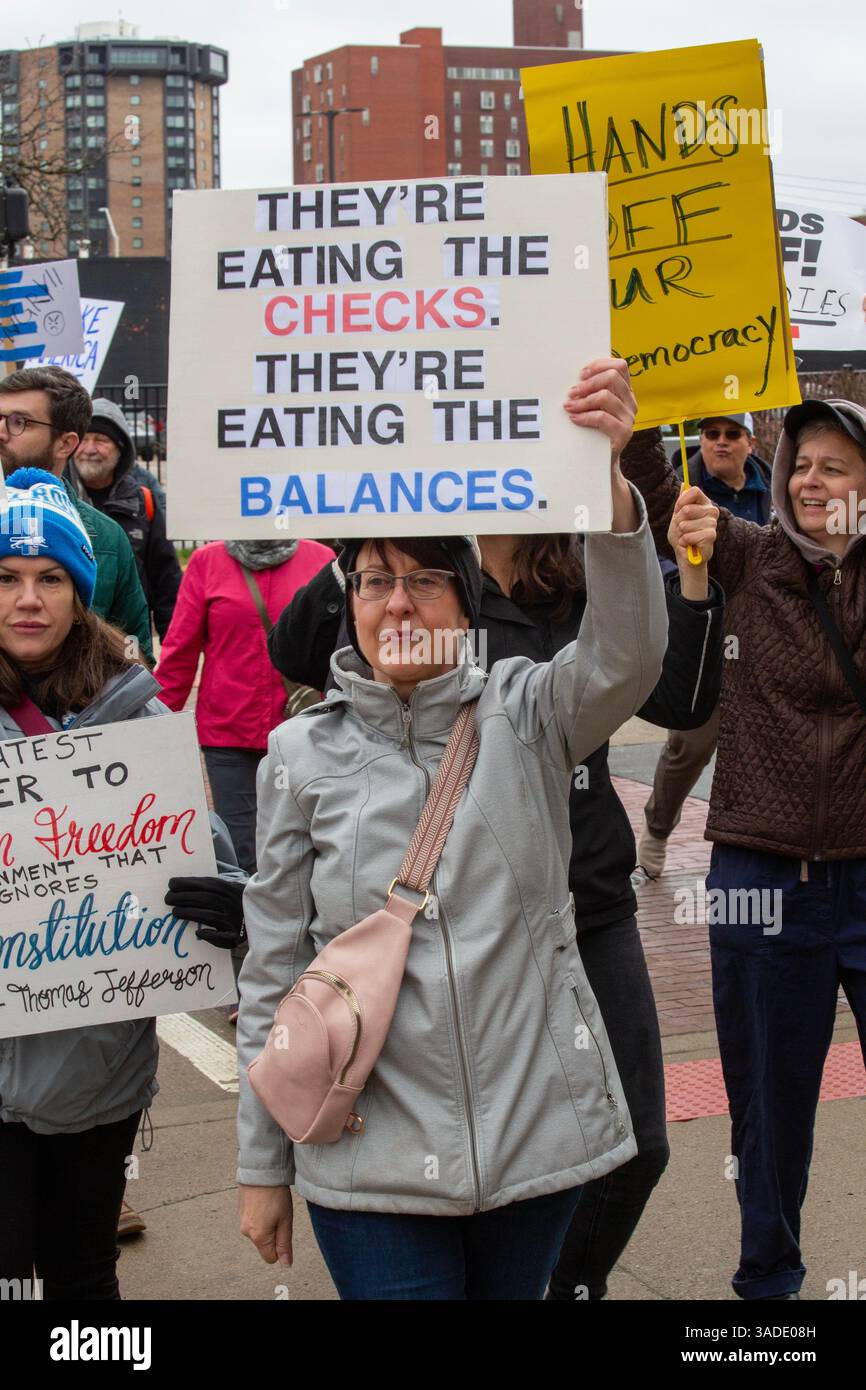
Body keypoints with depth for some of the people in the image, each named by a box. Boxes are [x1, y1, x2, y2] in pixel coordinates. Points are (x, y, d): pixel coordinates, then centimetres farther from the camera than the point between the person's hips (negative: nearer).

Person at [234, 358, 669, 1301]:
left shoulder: (525, 713, -1)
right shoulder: (301, 753, 0)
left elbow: (627, 654, -23)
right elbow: (274, 967, 4)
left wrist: (607, 482, -39)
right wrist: (262, 1165, 5)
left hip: (538, 1126, 1)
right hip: (374, 1147, -1)